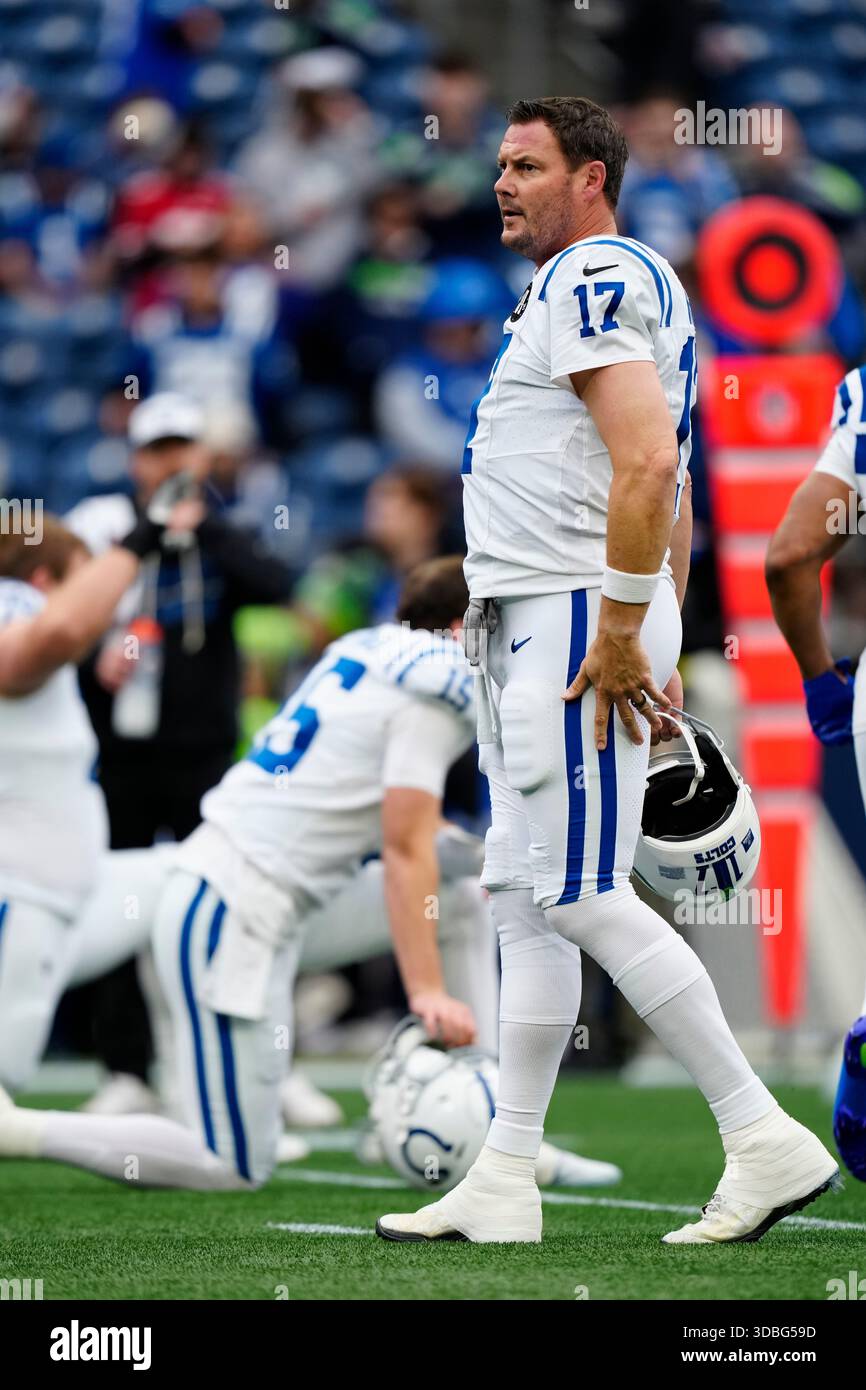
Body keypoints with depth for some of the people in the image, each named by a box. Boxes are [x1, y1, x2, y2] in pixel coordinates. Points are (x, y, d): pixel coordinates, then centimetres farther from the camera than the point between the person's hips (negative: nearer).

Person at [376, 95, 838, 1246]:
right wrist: (664, 646, 23)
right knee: (526, 900, 8)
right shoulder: (615, 288, 21)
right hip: (535, 626, 11)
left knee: (581, 894, -11)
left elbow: (647, 464, -23)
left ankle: (765, 1141, -8)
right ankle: (504, 1184, 10)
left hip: (577, 619, -11)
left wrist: (621, 633, -23)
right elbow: (673, 496, 24)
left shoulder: (595, 281, -12)